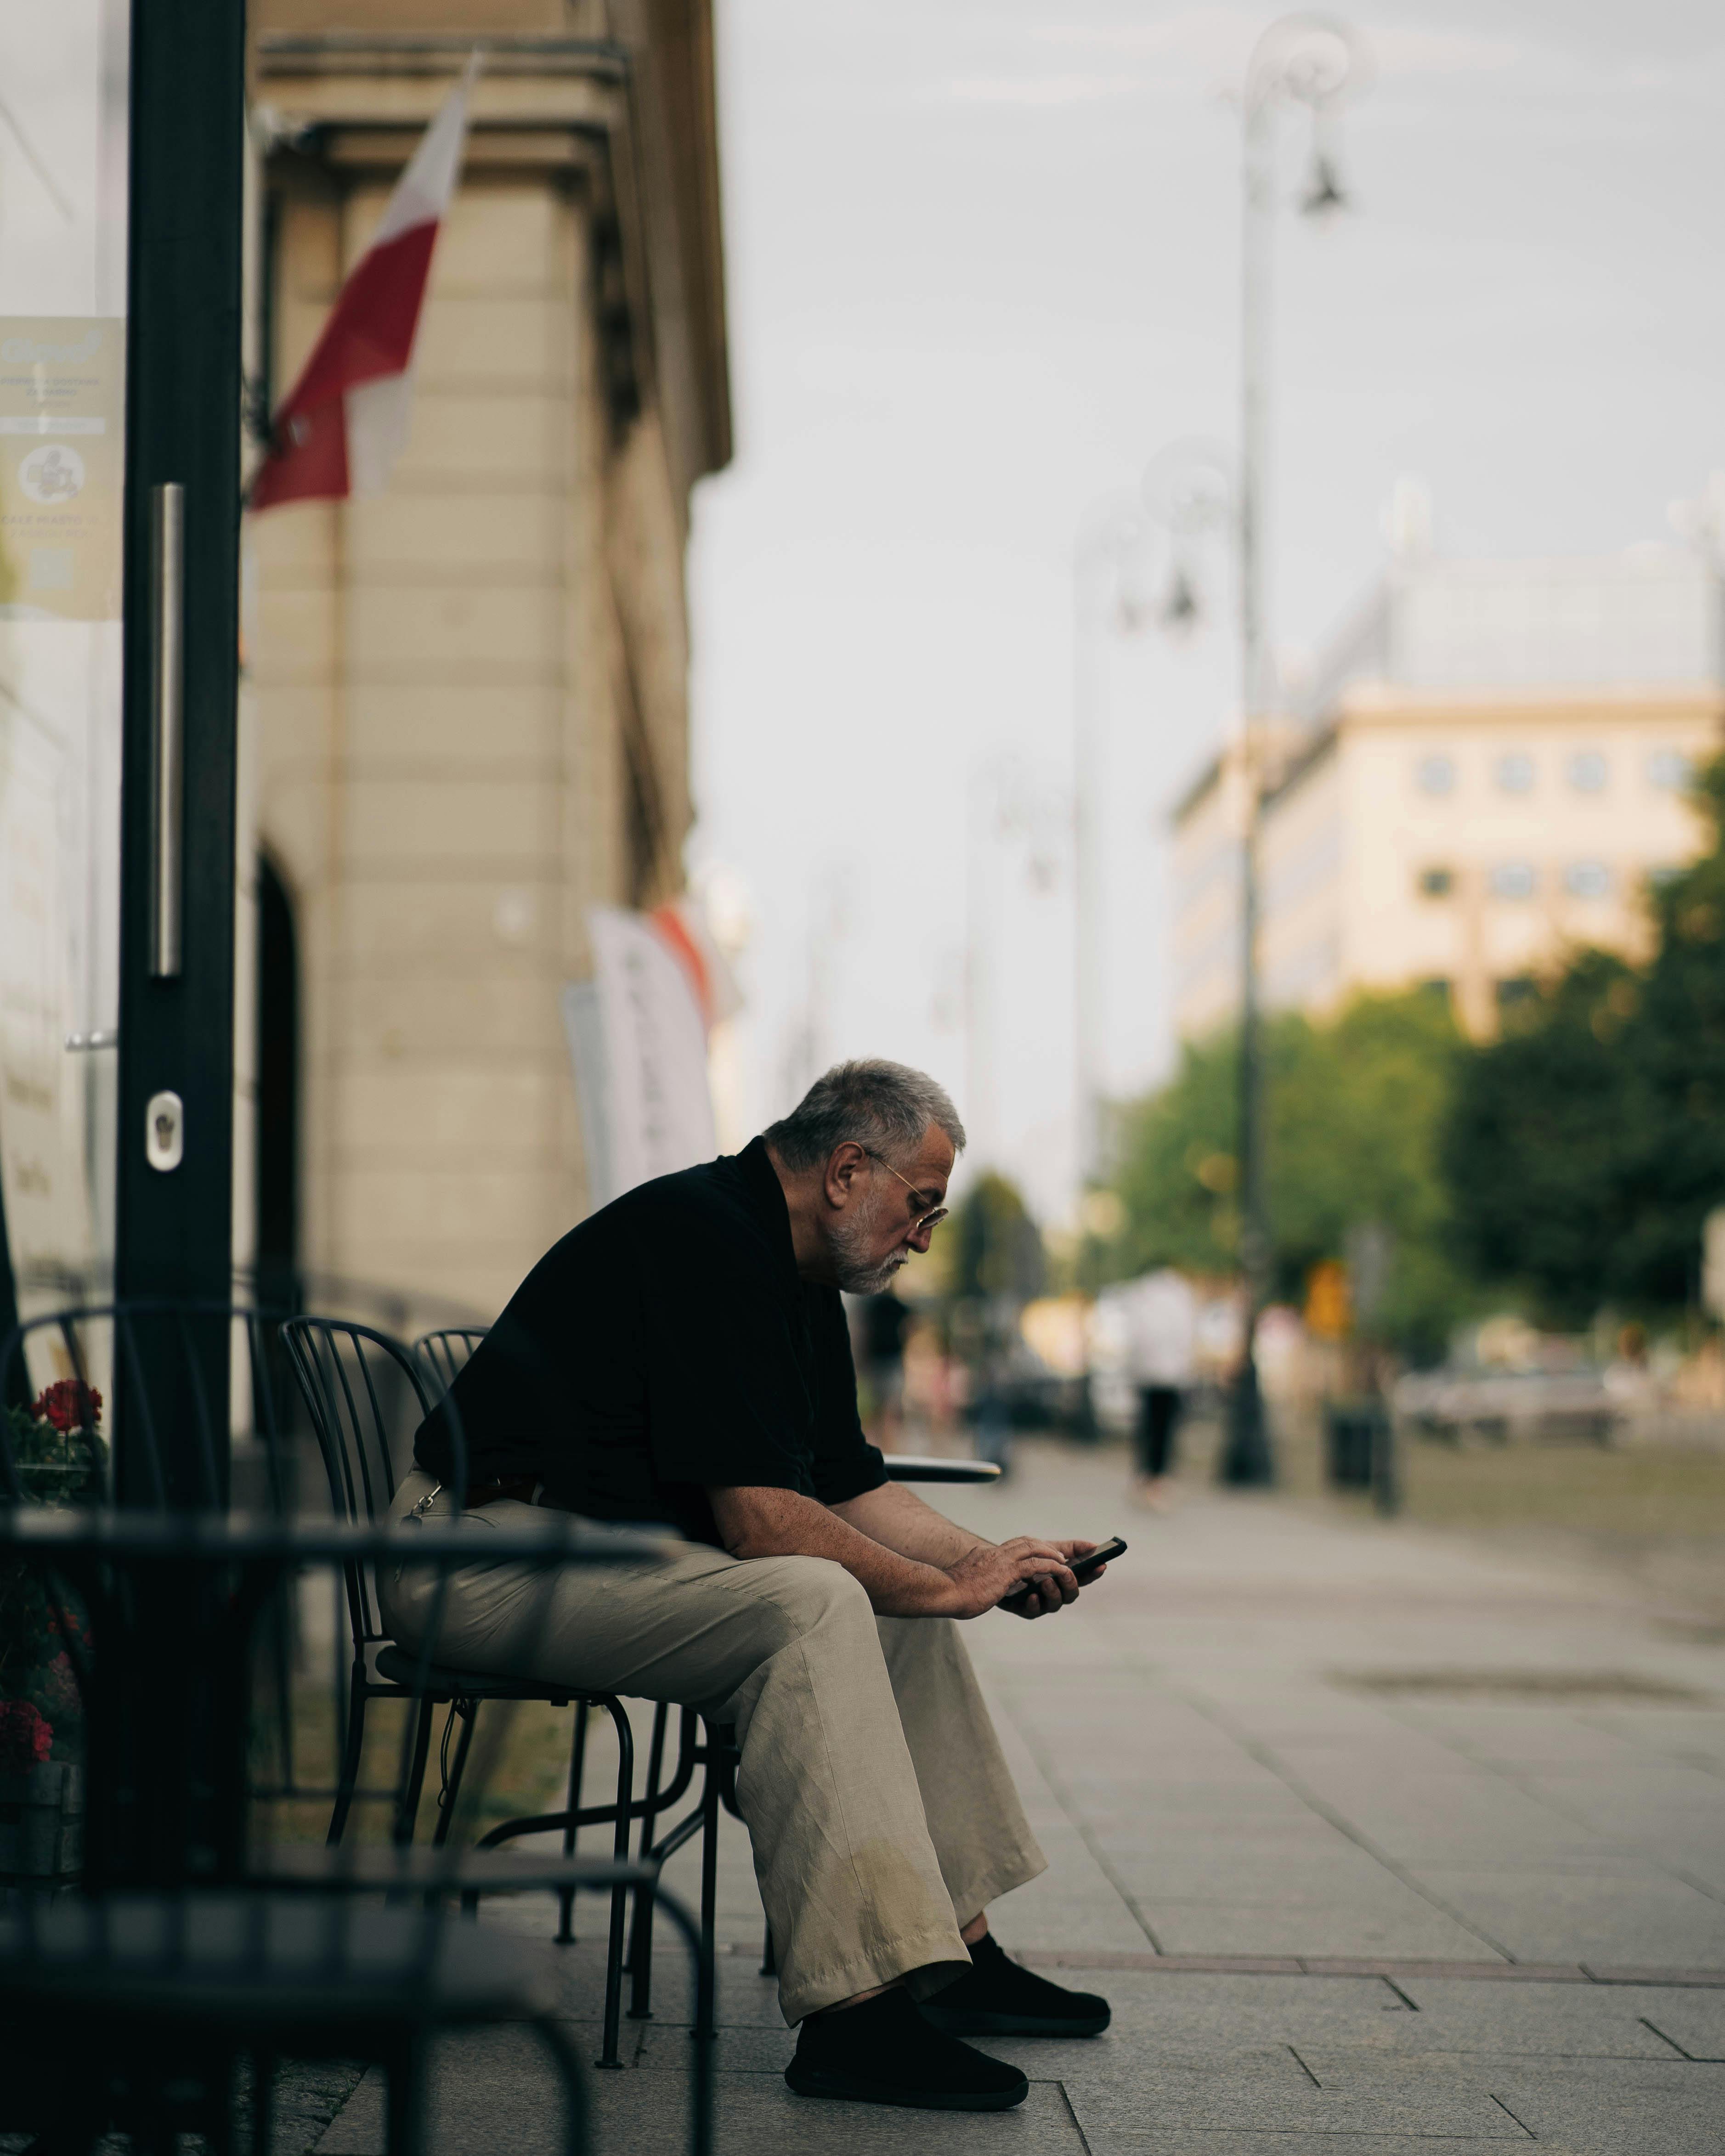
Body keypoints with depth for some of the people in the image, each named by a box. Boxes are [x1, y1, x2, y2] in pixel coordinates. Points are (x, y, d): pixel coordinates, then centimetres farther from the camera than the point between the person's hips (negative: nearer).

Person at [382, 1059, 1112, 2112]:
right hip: (493, 1552, -11)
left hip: (606, 1546, 11)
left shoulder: (794, 1273, 14)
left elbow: (852, 1485, 18)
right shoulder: (704, 1237, -19)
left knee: (897, 1606, 8)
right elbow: (756, 1516, -25)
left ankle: (956, 1952, 11)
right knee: (812, 1603, -29)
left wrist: (988, 1562, 3)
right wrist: (944, 1587, -16)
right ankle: (855, 2010, -33)